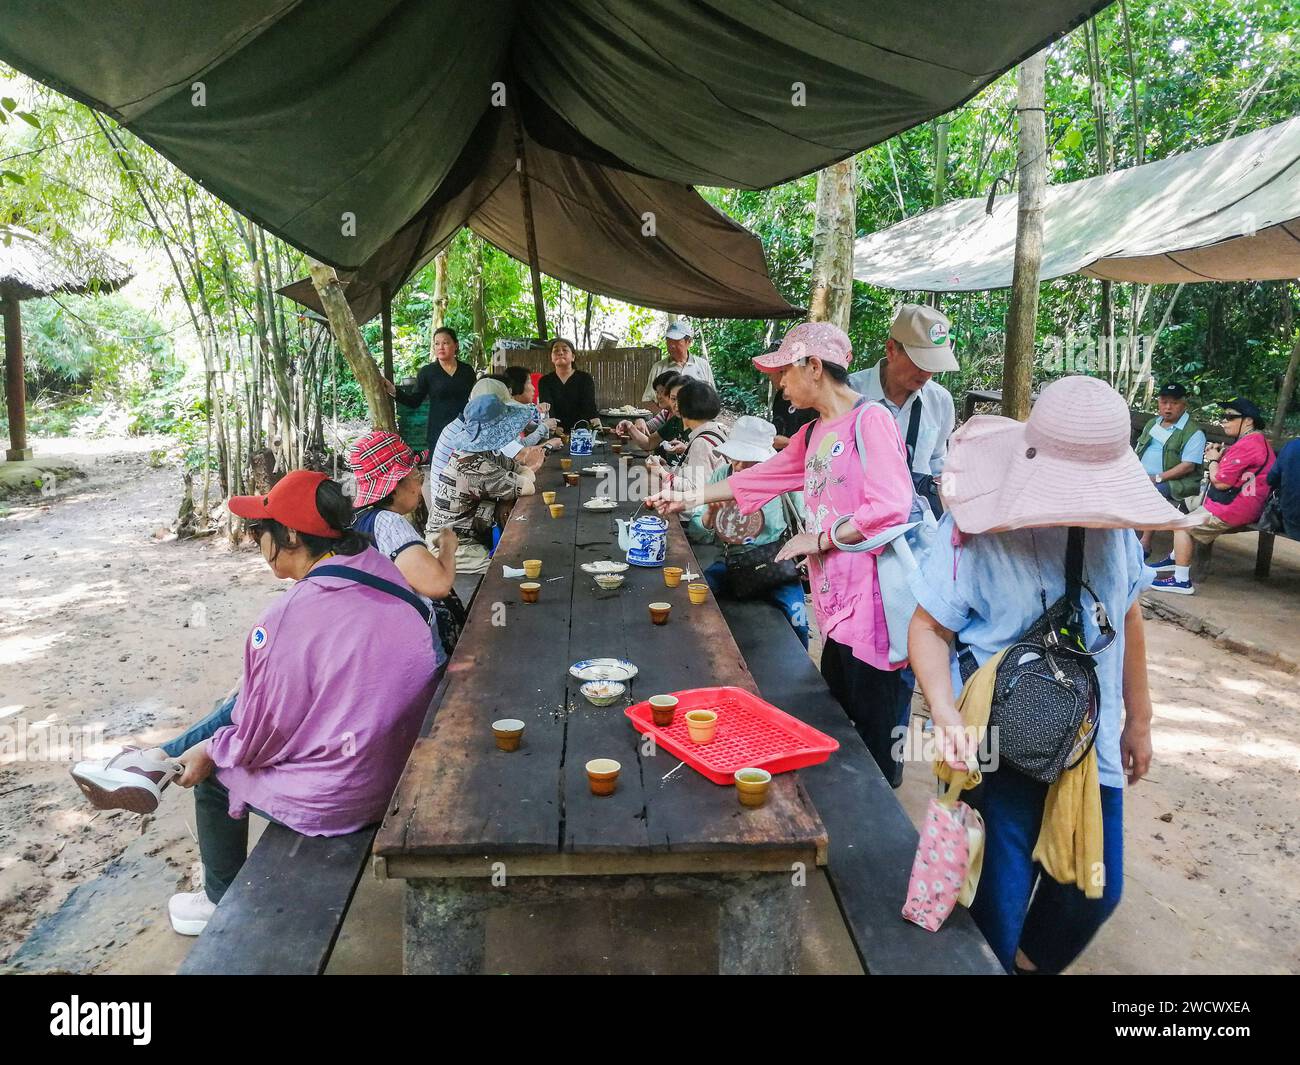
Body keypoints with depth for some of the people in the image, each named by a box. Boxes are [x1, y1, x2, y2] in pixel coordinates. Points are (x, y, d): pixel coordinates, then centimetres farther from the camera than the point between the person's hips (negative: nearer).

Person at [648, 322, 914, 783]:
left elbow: (891, 506, -19)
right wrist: (688, 498, 22)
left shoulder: (870, 420, -10)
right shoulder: (813, 435, 17)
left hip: (870, 604, -8)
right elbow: (761, 477, 24)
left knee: (872, 735, 0)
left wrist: (817, 539, -12)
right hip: (835, 606, 8)